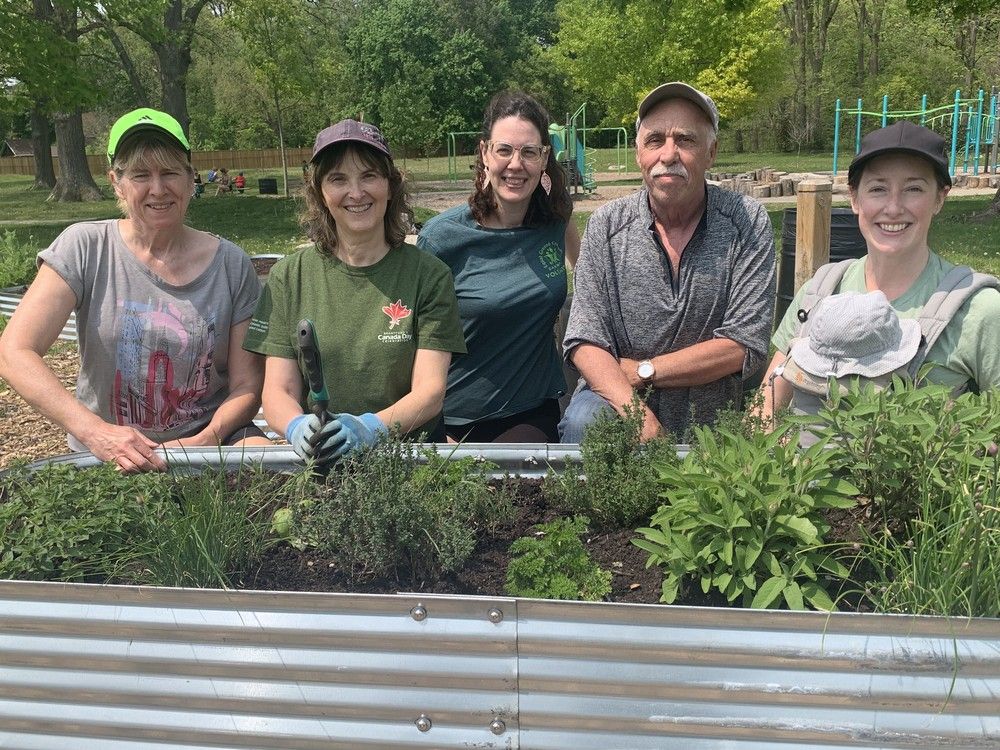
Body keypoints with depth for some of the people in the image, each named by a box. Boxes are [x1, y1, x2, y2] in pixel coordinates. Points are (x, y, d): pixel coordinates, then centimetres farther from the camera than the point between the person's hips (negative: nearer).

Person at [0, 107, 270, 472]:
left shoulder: (231, 264, -2)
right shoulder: (84, 248, -5)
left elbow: (247, 386, 0)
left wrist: (208, 438, -20)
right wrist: (95, 431, -27)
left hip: (209, 442, 0)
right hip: (105, 455, 0)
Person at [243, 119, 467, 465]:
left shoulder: (428, 275, 2)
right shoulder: (289, 275, 7)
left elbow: (429, 391, -5)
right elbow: (278, 389, 3)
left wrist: (369, 427, -24)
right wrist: (298, 428, -20)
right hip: (317, 461, 2)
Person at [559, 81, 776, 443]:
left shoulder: (747, 222, -6)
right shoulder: (606, 226, -2)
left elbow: (744, 346, -11)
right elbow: (586, 342, -9)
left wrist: (641, 370, -12)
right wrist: (634, 412, -26)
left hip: (712, 423, 1)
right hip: (617, 399, 0)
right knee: (582, 422, -31)